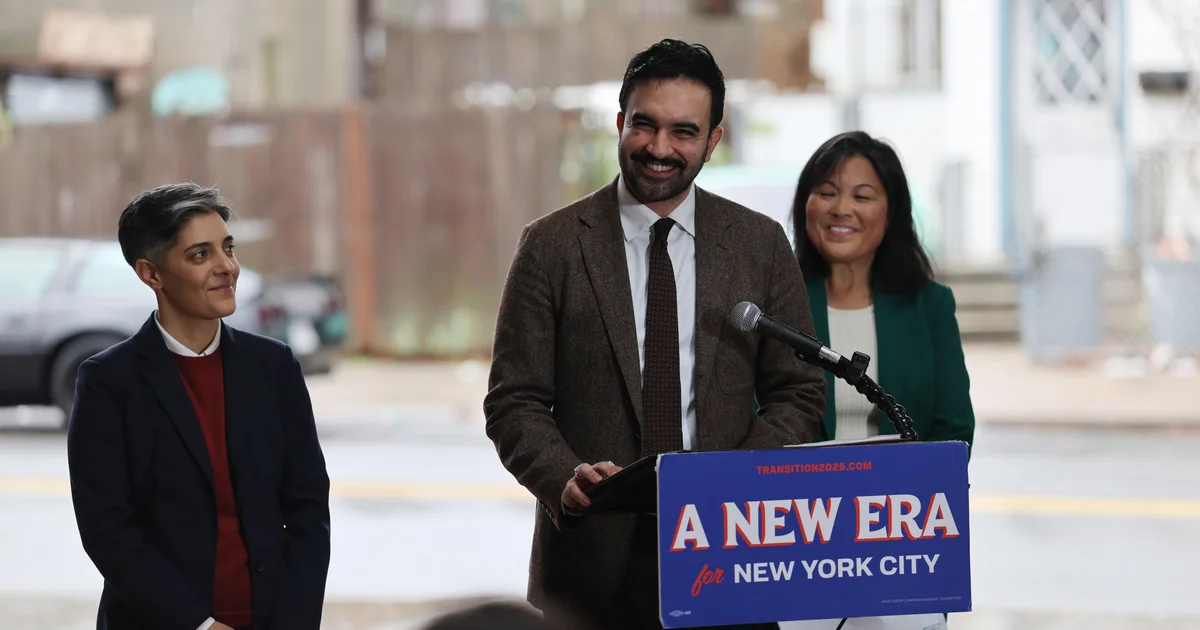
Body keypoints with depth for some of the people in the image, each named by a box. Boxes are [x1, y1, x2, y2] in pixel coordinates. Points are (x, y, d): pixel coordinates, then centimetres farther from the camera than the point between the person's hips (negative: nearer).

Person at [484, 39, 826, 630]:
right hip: (592, 554, -1)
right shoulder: (552, 245, 1)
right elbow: (514, 401, 0)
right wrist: (566, 478, -19)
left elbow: (797, 394, 7)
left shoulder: (762, 244, 7)